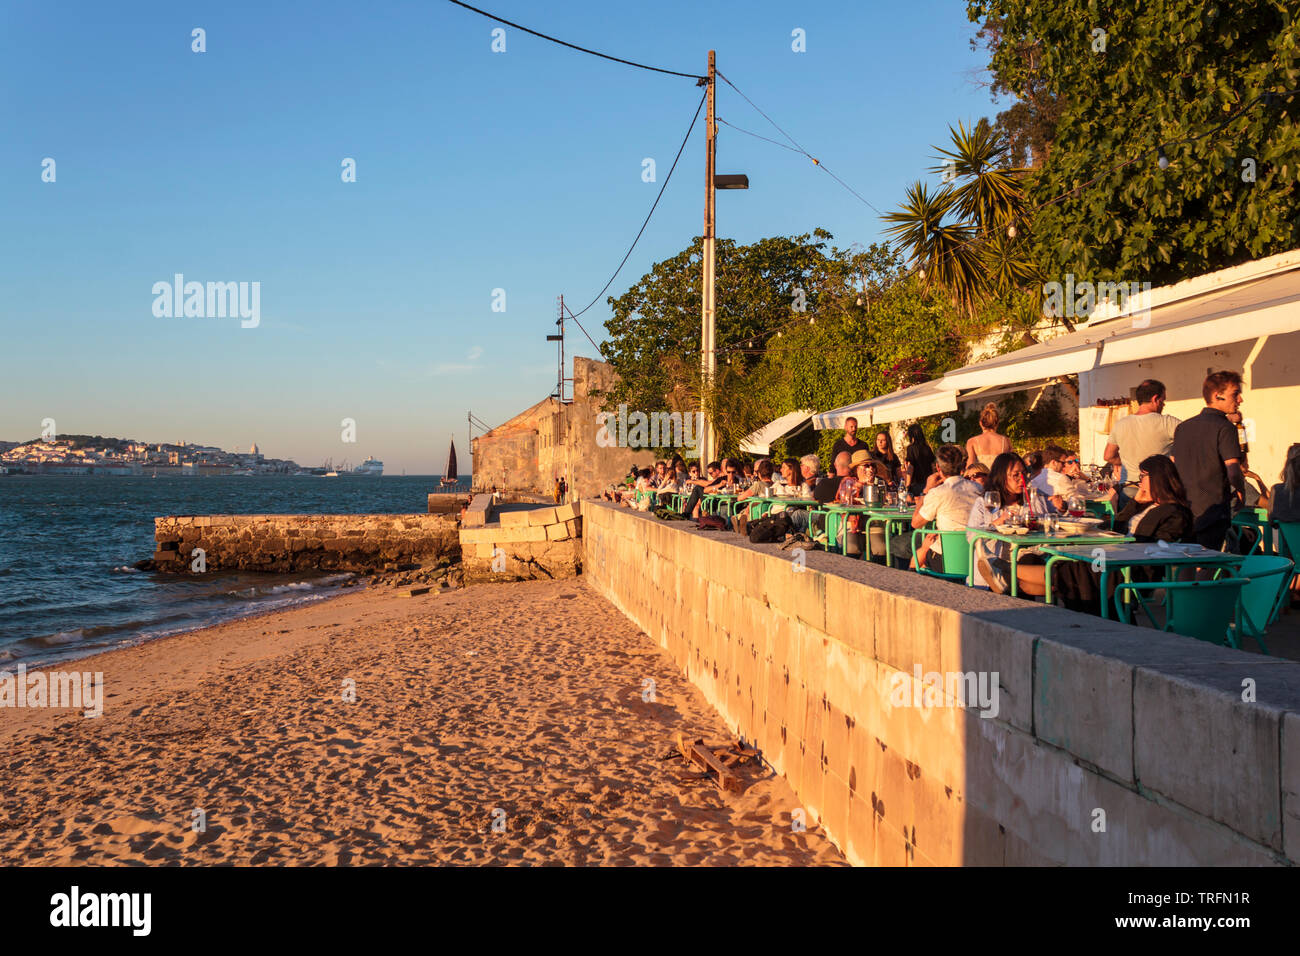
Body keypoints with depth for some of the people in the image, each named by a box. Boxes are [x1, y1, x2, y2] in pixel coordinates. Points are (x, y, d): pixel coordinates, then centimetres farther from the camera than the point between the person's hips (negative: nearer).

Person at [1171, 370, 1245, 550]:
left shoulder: (1182, 427, 13)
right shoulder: (1224, 427, -10)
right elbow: (1233, 472, -17)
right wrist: (1240, 490, 1)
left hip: (1183, 511, 7)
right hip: (1212, 511, -7)